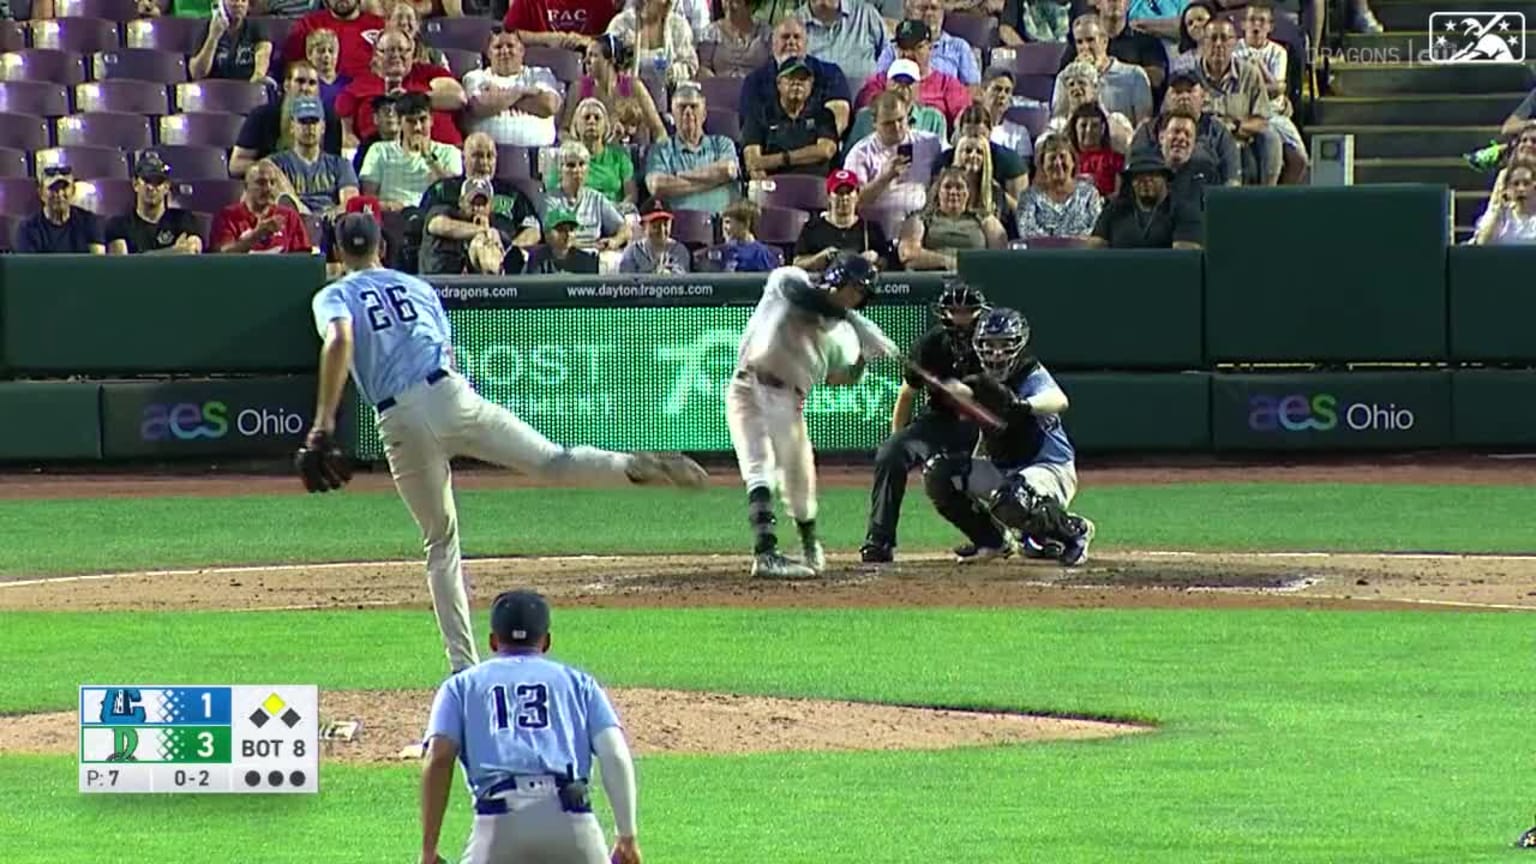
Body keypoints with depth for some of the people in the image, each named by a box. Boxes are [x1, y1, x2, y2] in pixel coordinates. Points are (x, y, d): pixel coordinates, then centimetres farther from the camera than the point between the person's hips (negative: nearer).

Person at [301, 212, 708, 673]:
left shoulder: (334, 297, 11)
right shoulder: (417, 287, 23)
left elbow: (339, 341, -11)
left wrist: (324, 421, -17)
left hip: (400, 422, -1)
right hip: (451, 395, 1)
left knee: (440, 541, 10)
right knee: (552, 461, -3)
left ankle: (464, 664, 7)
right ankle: (639, 466, -32)